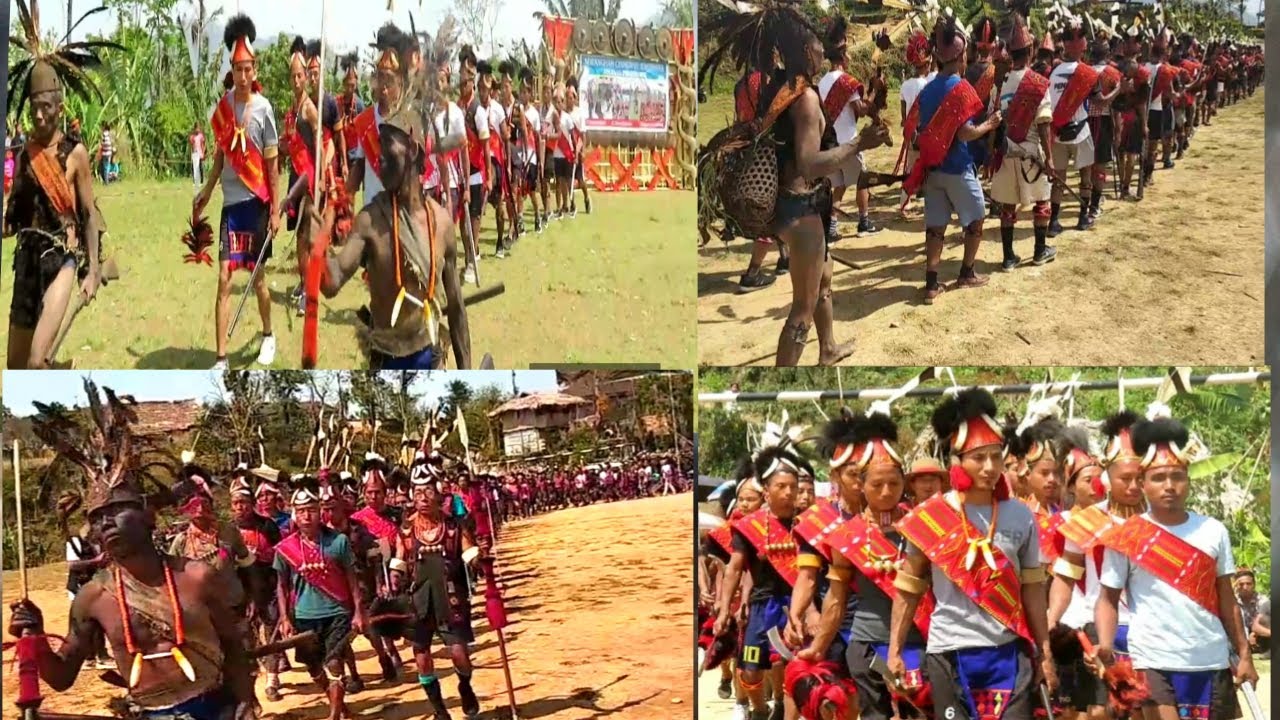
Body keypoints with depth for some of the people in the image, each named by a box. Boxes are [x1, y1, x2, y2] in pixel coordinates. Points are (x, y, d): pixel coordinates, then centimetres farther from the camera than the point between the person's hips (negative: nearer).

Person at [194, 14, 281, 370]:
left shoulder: (263, 109, -10)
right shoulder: (224, 104, 2)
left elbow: (272, 164, -7)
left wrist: (276, 210, -8)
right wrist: (207, 190, 15)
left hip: (257, 202, -3)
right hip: (230, 201, 3)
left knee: (257, 276, 10)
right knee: (224, 278, -3)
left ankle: (268, 336, 35)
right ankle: (221, 357, -2)